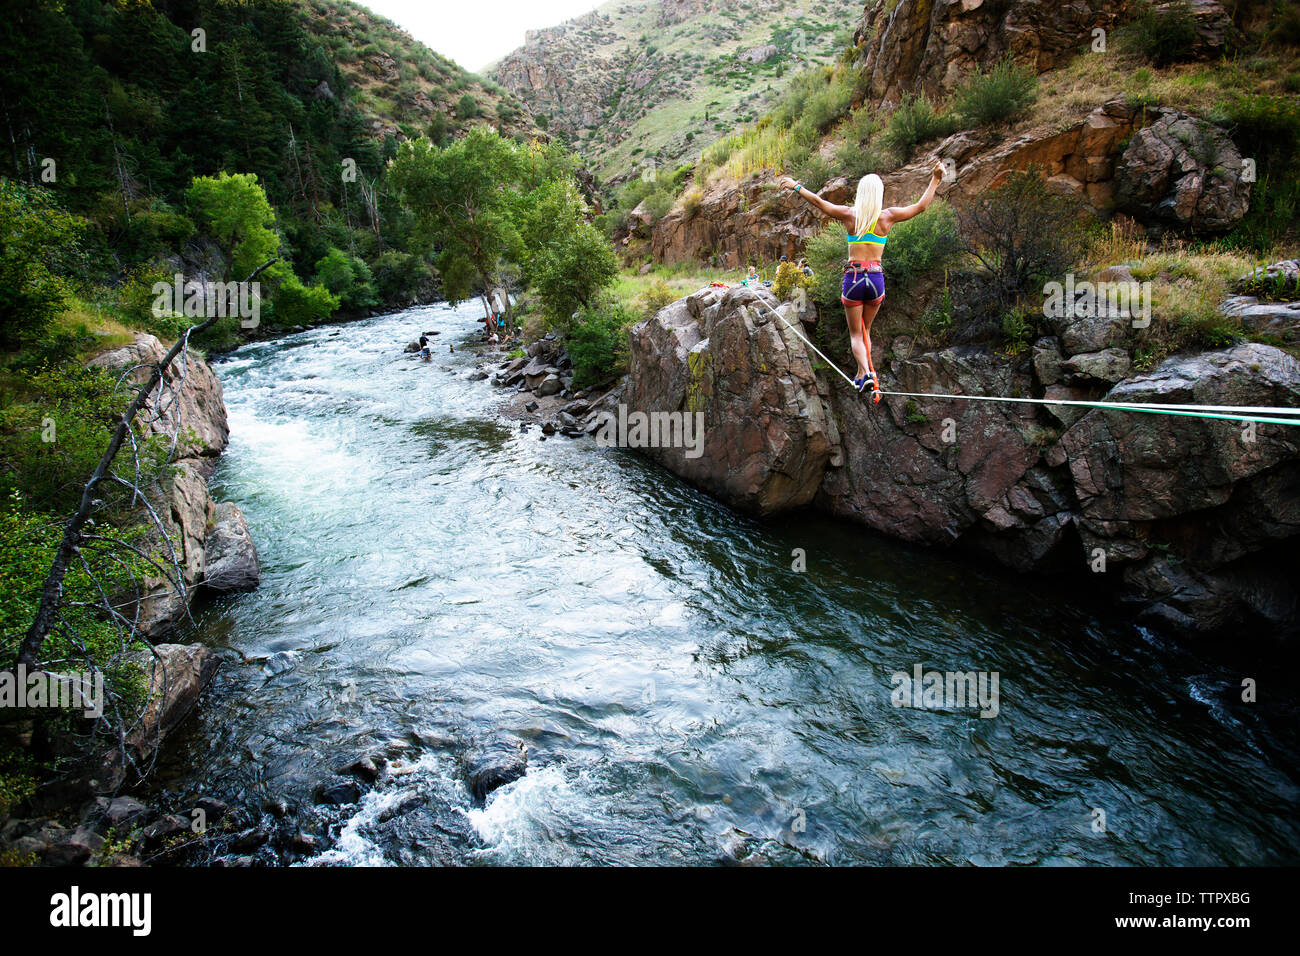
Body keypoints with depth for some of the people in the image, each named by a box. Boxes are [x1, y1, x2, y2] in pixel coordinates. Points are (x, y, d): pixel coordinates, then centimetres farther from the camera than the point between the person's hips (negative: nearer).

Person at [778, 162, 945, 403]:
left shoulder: (849, 214, -2)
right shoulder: (888, 216, 0)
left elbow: (818, 201, 6)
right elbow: (921, 205, 10)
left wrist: (796, 186, 20)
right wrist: (935, 181, 20)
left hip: (853, 276, -2)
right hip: (876, 277, 2)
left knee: (856, 333, 6)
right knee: (865, 329, 20)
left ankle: (866, 372, -16)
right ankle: (861, 374, 23)